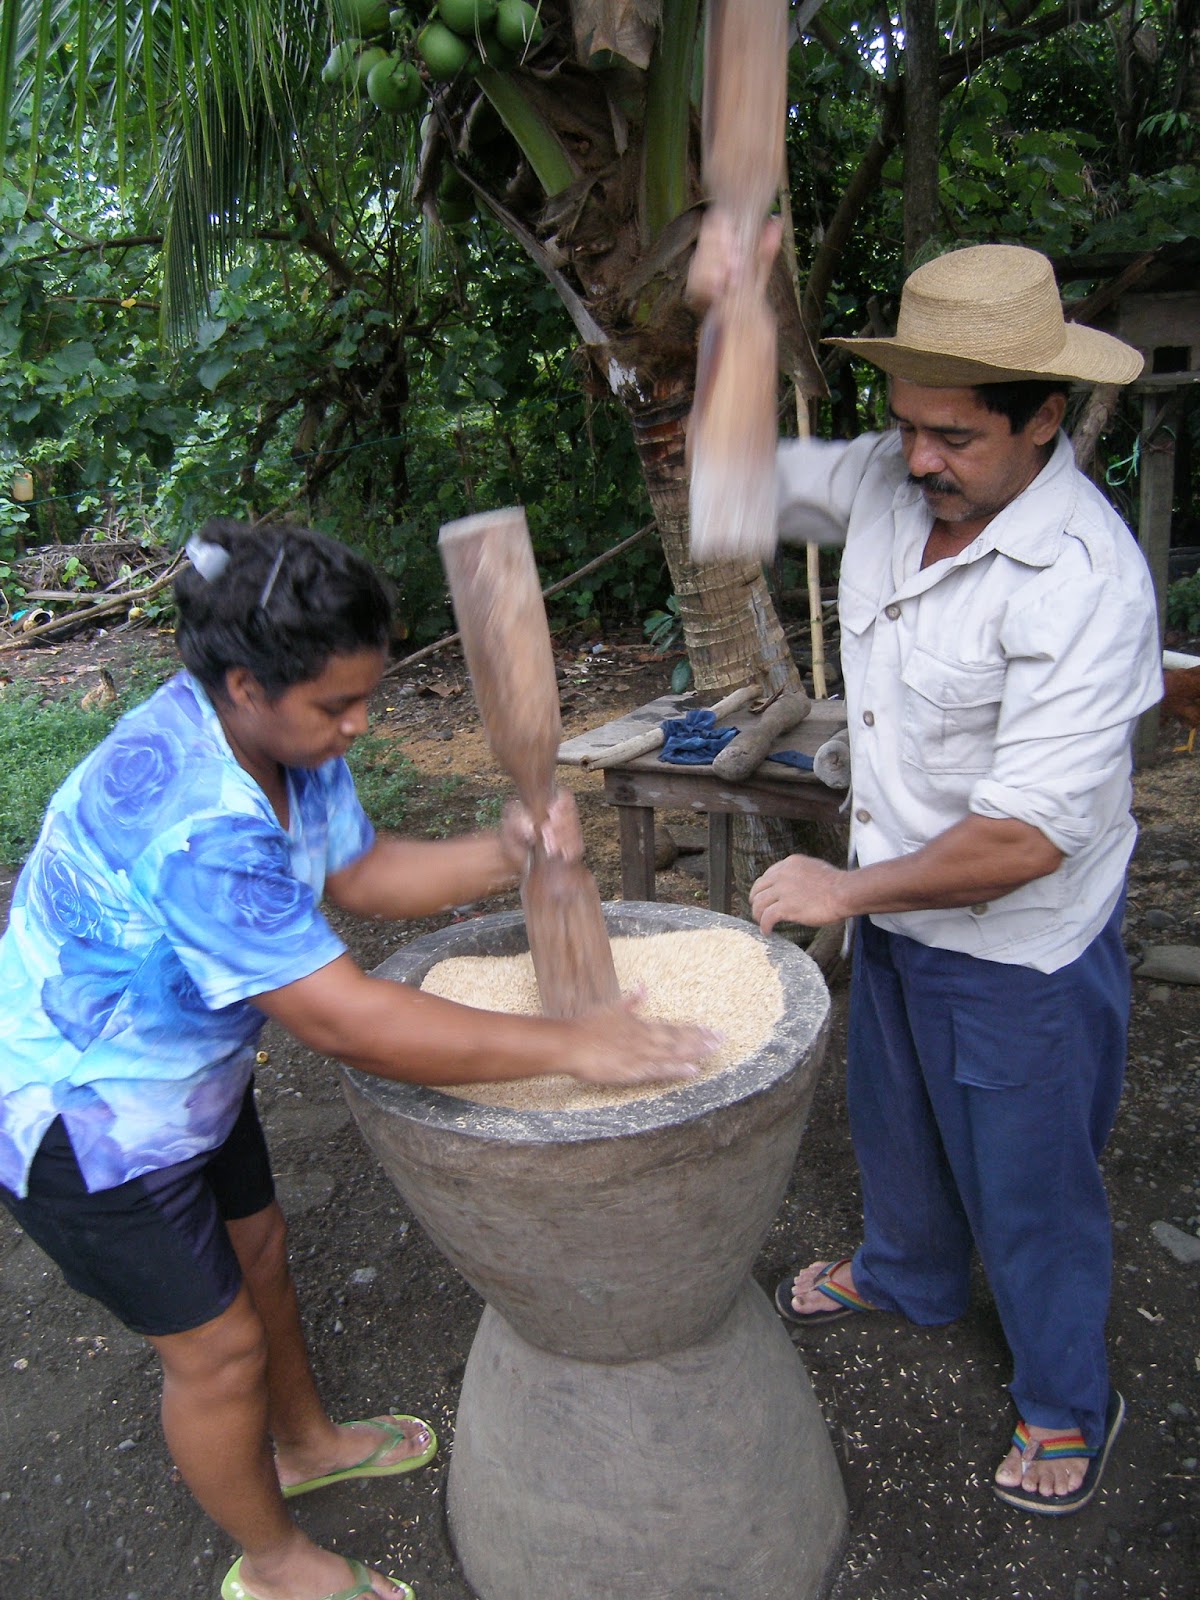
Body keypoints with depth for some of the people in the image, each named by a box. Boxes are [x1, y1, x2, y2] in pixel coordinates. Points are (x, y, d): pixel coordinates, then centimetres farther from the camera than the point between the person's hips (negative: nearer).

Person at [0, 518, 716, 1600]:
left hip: (189, 1069, 9)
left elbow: (355, 870, 1)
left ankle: (305, 1442, 53)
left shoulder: (278, 734, -10)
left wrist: (501, 856, -17)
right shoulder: (196, 821, -40)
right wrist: (566, 1046, -35)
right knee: (219, 1348, 8)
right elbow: (347, 1025, -40)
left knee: (259, 1254, 25)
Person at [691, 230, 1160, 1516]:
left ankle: (1067, 1405, 43)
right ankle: (906, 1273, 59)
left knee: (1028, 1182, 14)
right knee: (895, 1119, 29)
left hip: (1019, 950, -7)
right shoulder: (884, 481, -8)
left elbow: (1025, 839, -31)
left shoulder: (1084, 581, -30)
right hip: (896, 909, 7)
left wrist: (844, 888, -20)